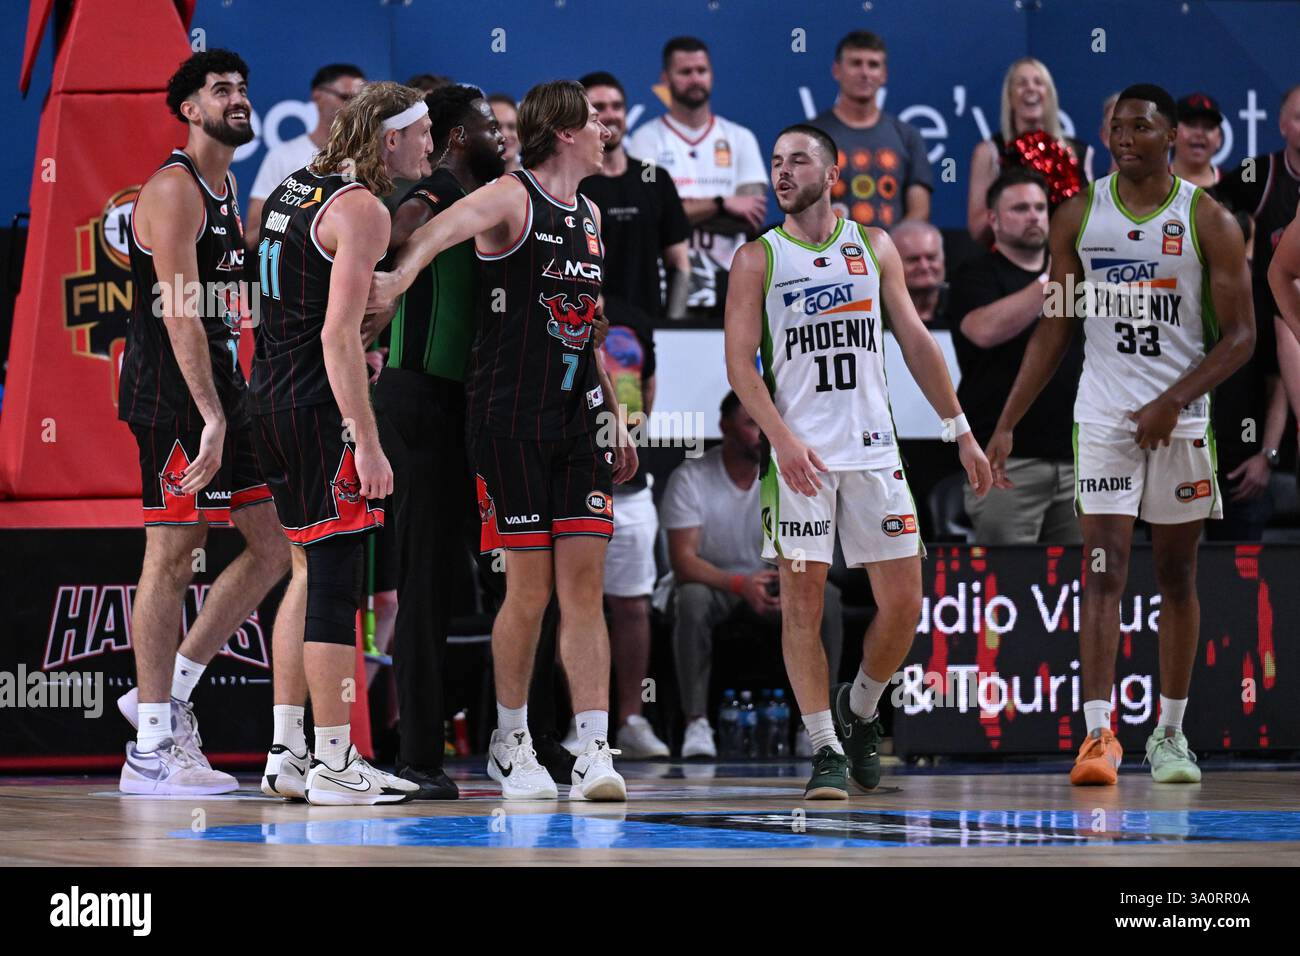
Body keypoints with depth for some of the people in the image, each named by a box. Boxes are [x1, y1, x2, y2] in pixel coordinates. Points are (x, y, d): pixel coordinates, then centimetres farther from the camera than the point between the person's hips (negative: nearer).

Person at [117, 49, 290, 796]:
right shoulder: (175, 189, -12)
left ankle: (171, 691, 15)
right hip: (175, 396, -9)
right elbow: (179, 312, -20)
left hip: (221, 391, 9)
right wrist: (211, 417, -26)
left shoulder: (225, 189, 18)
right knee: (172, 554, -6)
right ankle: (153, 748, -2)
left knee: (274, 546, 8)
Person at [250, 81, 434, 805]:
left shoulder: (291, 191, 15)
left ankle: (287, 753, 19)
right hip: (321, 404, -9)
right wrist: (368, 443, -21)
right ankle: (333, 764, -5)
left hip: (271, 396, 9)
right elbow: (339, 334, -20)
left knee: (311, 571, 16)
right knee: (336, 578, -6)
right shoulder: (363, 209, -13)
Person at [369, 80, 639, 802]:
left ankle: (594, 753, -5)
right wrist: (398, 277, -46)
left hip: (579, 418, 6)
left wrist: (613, 416, 23)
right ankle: (510, 741, 15)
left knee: (584, 584, -2)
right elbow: (440, 230, -26)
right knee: (529, 590, -2)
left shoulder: (589, 215, 16)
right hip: (511, 418, -6)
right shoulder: (511, 199, -7)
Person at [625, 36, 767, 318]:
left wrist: (687, 209, -7)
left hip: (729, 284, 3)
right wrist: (721, 205, -11)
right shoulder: (647, 139, 4)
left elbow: (752, 217, 1)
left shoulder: (740, 138, 12)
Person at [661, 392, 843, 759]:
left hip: (769, 590, 2)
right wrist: (739, 584, -38)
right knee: (692, 600, -38)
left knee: (827, 597, -27)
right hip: (712, 583, -2)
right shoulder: (690, 478, -13)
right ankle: (696, 723, -35)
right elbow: (683, 560, -21)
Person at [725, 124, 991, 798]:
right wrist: (783, 439, -17)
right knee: (803, 601, -5)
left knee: (903, 602, 0)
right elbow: (739, 363, -3)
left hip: (873, 449, 3)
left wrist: (960, 430, 11)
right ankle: (826, 750, 3)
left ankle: (859, 710, 24)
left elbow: (915, 341, 15)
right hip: (799, 455, -3)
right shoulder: (758, 259, 3)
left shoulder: (874, 247, 12)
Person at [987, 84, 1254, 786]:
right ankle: (1099, 733, -15)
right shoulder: (1079, 217, 4)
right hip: (1103, 416, 0)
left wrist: (1174, 400, -16)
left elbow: (1241, 335, -4)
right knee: (1103, 570, -9)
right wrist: (1005, 426, 3)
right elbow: (1053, 332, 8)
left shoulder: (1208, 221, -3)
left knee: (1177, 575, 8)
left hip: (1180, 419, 0)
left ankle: (1170, 734, 18)